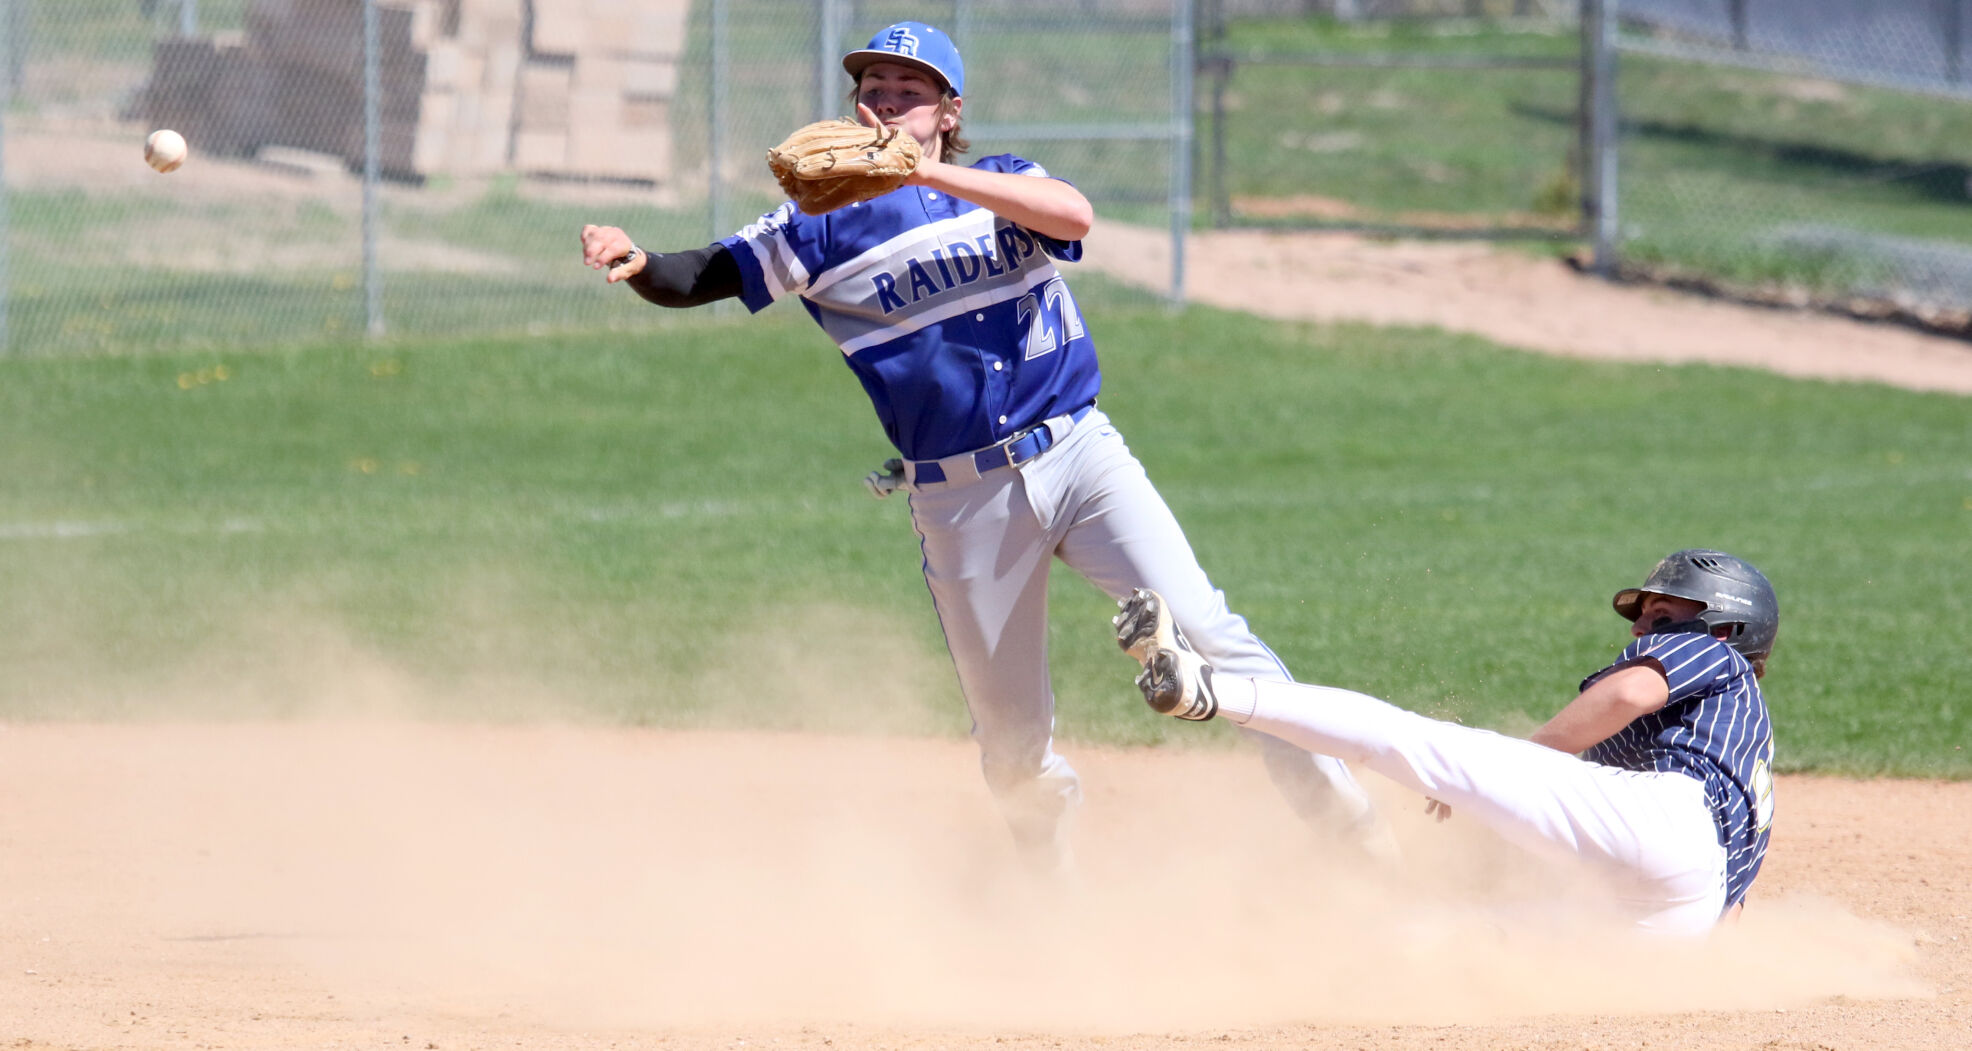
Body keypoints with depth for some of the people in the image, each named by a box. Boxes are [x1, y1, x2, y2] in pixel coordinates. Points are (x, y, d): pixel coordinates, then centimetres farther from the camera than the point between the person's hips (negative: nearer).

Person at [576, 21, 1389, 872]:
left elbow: (1074, 215, -16)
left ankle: (1355, 831, -6)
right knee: (1012, 738, 4)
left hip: (1080, 452, 0)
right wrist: (637, 265, -23)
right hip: (962, 503, 0)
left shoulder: (1001, 185, 6)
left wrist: (924, 171, -25)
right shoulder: (825, 226, 6)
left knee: (1205, 635, -12)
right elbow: (702, 278, 1)